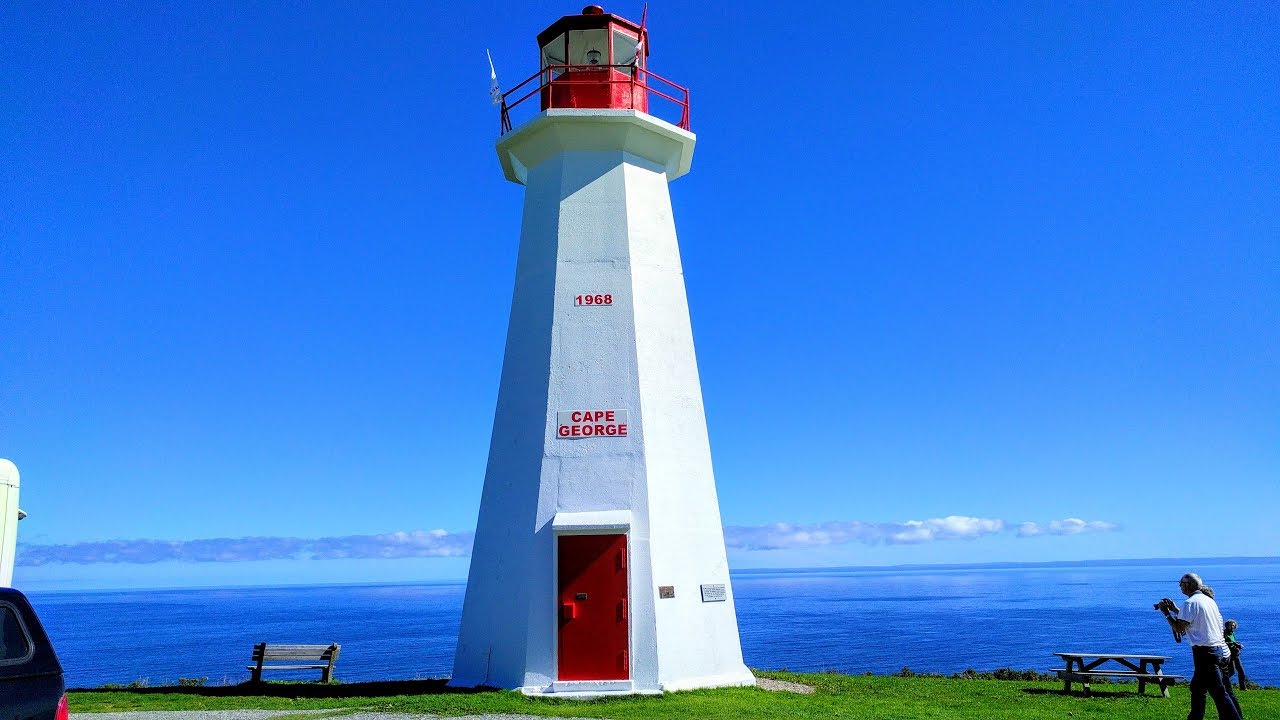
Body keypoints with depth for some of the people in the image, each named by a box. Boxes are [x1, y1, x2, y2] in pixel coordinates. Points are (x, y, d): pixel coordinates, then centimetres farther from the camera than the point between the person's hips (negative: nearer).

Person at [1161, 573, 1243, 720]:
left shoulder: (1190, 603, -12)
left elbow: (1179, 628, -13)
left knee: (1219, 693, -9)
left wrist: (1167, 614, 0)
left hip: (1206, 652, -9)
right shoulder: (1209, 600, 15)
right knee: (1197, 686, 18)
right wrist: (1175, 609, 27)